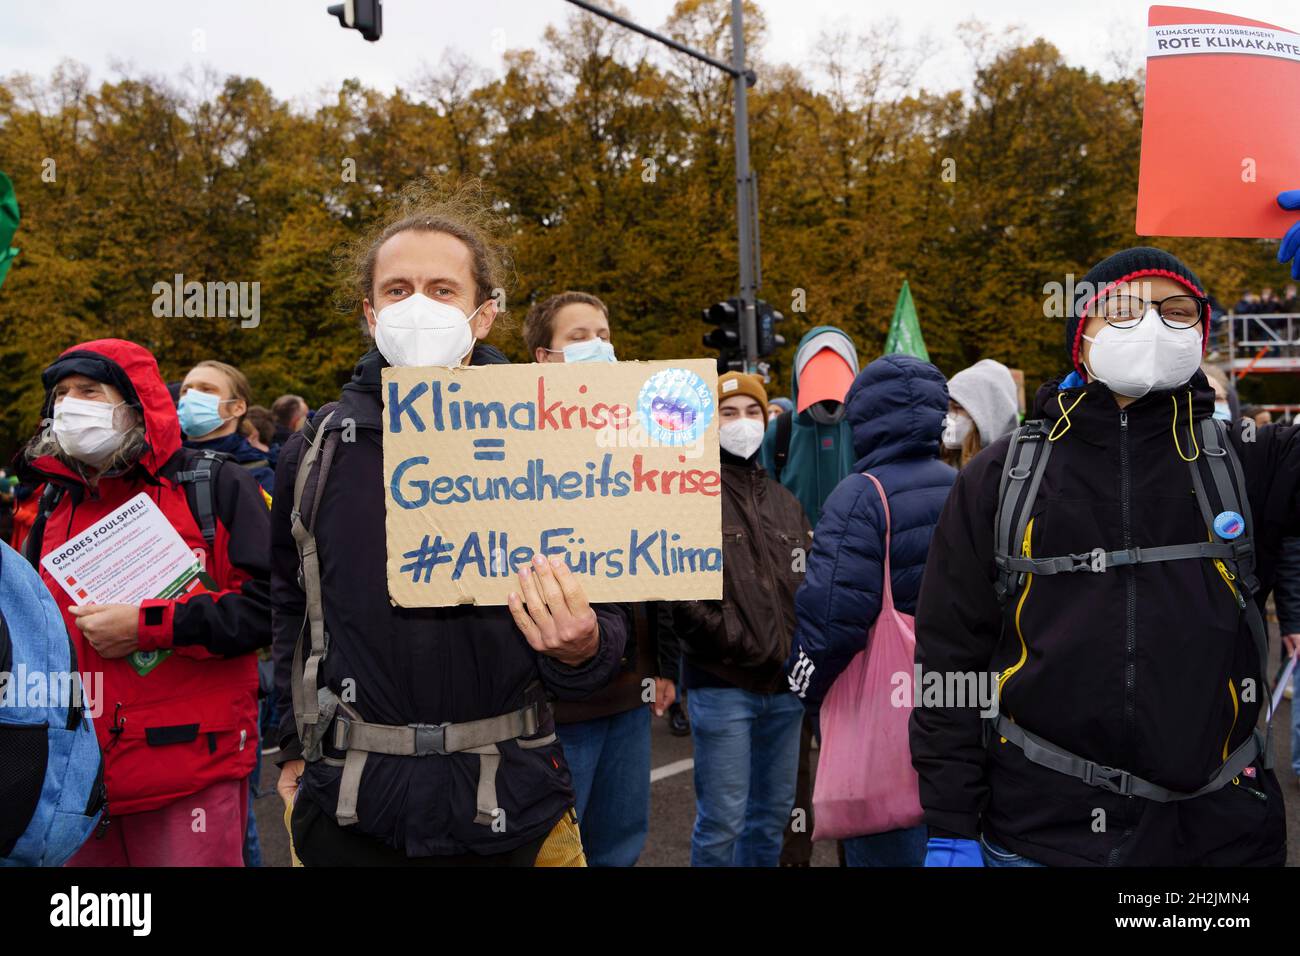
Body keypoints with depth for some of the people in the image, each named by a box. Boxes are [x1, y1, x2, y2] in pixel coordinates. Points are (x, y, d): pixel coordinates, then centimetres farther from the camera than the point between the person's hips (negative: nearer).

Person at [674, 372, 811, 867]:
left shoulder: (784, 502, 16)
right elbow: (681, 595, -14)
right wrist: (744, 646, -14)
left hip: (785, 686, 6)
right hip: (723, 686, -6)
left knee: (773, 814, 15)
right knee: (722, 823, -1)